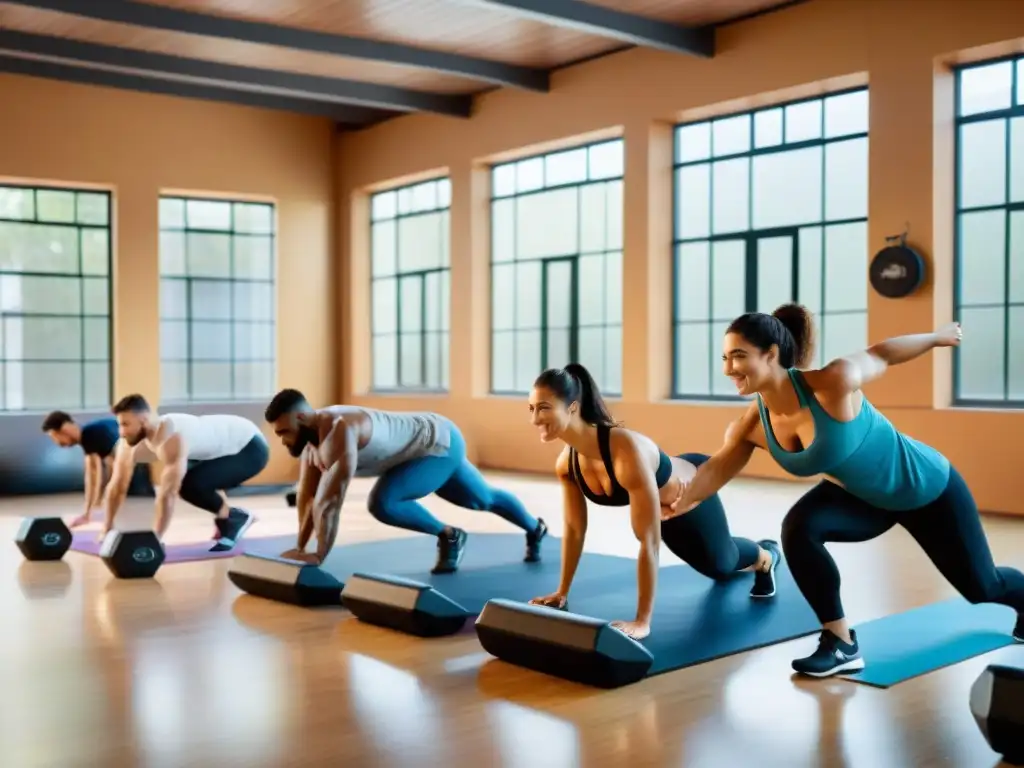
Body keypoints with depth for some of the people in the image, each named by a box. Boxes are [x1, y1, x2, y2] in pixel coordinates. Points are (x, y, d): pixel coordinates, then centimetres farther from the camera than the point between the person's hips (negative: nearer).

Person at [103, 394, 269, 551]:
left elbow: (167, 494, -38)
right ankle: (224, 516, 24)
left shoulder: (170, 439, -35)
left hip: (250, 448, -9)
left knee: (189, 485, -25)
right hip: (224, 445, 9)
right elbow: (117, 485, -1)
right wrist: (107, 528, 1)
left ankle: (234, 518, -3)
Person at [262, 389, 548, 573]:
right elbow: (307, 495, 0)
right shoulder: (311, 435, -7)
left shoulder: (338, 432, -36)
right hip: (431, 446, 9)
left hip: (440, 443, -9)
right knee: (483, 499, 28)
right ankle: (535, 529, 53)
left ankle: (449, 536, -3)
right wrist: (300, 547, -2)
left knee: (383, 503, -27)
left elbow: (331, 499, -38)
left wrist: (319, 555, -34)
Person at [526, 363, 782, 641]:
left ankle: (766, 556, 51)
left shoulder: (627, 451, -47)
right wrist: (562, 592, -2)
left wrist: (642, 621, -43)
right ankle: (749, 562, 66)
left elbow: (649, 542, -44)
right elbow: (574, 529, -8)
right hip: (665, 510, 7)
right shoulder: (565, 464, -24)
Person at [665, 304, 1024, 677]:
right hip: (863, 497, 4)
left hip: (925, 486, -4)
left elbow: (881, 354, -20)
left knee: (982, 587, 14)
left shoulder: (834, 383, -37)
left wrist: (937, 337, -2)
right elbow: (717, 468, -14)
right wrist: (682, 501, -34)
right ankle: (841, 645, -11)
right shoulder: (754, 424, -20)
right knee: (798, 528, -26)